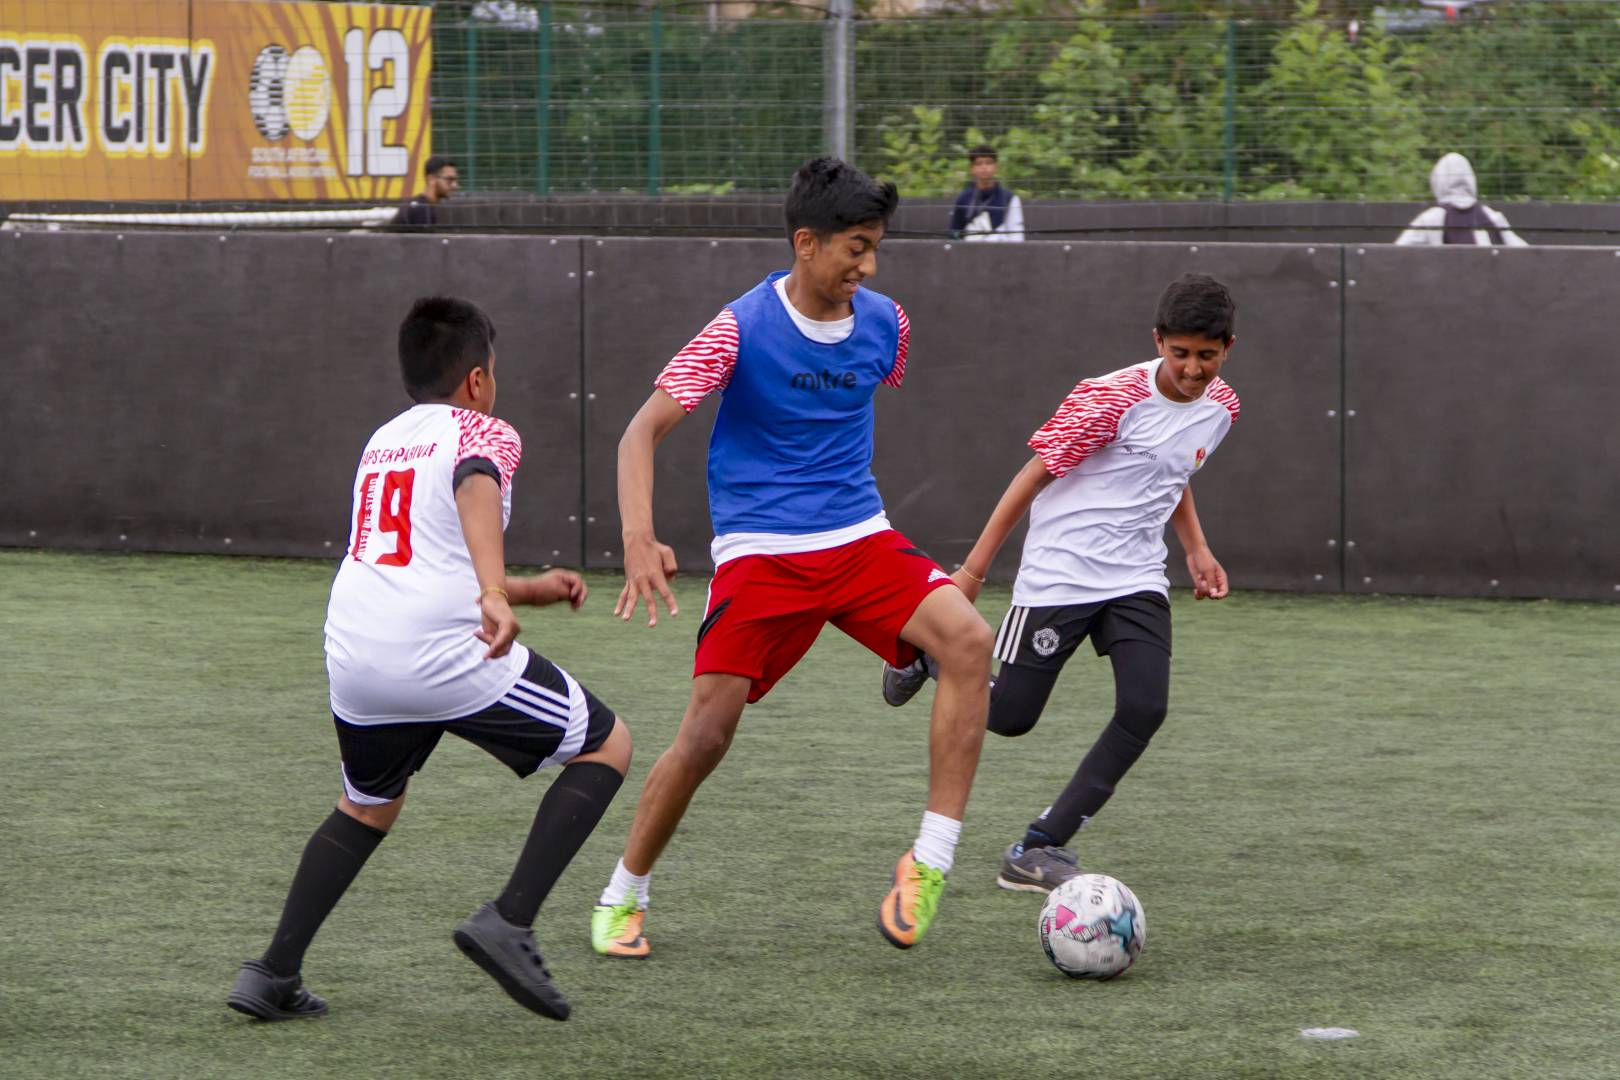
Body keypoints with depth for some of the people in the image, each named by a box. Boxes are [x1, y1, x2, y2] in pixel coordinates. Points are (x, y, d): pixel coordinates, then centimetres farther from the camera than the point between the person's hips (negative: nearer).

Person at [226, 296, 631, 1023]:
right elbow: (476, 493, -20)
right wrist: (496, 594, -36)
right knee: (606, 745, 9)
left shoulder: (382, 442, 26)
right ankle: (509, 922, -4)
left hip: (354, 656, 7)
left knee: (367, 806, 31)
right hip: (446, 656, -7)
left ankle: (273, 973, 20)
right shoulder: (481, 433, 5)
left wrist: (530, 590, 45)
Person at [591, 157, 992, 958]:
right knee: (707, 732, -9)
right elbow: (644, 430, -14)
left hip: (860, 539, 4)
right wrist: (639, 539, -28)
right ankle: (622, 899, 14)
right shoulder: (742, 328, -11)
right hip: (760, 554, -4)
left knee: (968, 639, -22)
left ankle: (931, 862, -18)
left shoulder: (884, 324, 3)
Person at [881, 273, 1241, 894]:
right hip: (1059, 576, -5)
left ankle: (1037, 851, -5)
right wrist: (975, 567, -13)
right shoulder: (1113, 398, -18)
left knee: (1145, 709, -14)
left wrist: (1197, 551, 13)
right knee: (1009, 717, -1)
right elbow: (1036, 473, -13)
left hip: (1138, 580, 6)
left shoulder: (1219, 407, 3)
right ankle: (923, 648, 32)